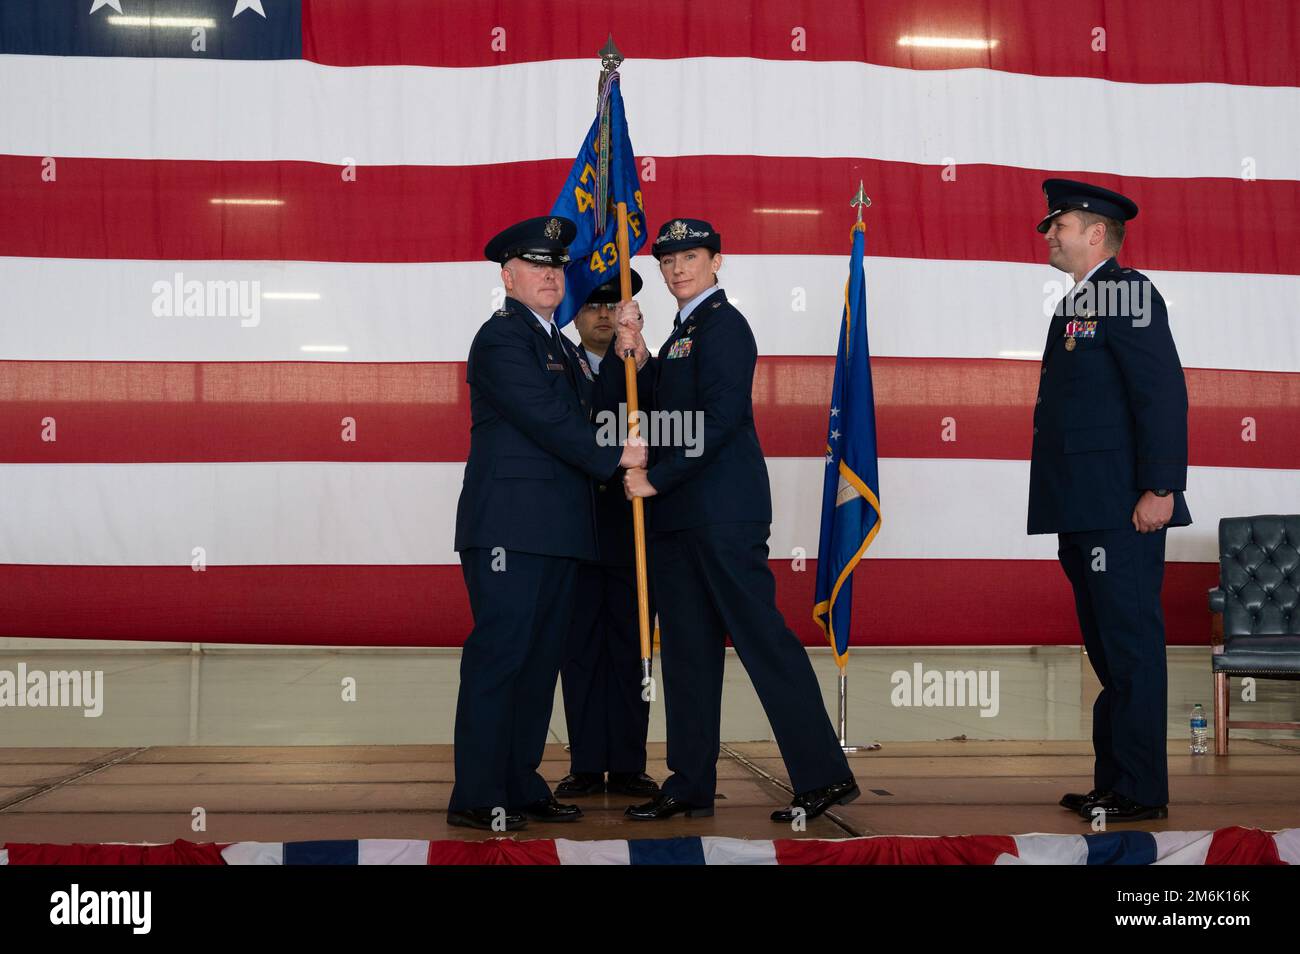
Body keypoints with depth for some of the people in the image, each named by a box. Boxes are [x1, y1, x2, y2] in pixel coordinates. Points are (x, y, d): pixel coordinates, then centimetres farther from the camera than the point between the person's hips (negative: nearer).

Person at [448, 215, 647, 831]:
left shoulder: (559, 345, 23)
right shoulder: (501, 337, -6)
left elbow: (591, 415, 18)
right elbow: (544, 419, -15)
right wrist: (615, 457, -9)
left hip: (556, 529, 9)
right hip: (509, 525, -9)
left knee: (540, 660, 10)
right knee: (499, 654, -9)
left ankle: (521, 786, 17)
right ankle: (476, 798, -4)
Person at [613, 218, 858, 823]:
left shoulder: (723, 324, -8)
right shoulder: (682, 332, 21)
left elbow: (720, 417, -18)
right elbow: (659, 411, 15)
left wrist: (656, 478, -16)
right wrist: (634, 354, 3)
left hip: (721, 512, -10)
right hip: (680, 514, 10)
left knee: (762, 637, -8)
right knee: (687, 648, 10)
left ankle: (824, 776, -2)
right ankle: (690, 785, 15)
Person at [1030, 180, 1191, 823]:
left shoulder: (1126, 292, -7)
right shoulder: (1075, 306, 21)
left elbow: (1164, 391, -15)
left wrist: (1160, 488, -21)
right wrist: (1064, 508, 17)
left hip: (1121, 509, -10)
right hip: (1083, 512, 10)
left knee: (1131, 645, -5)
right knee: (1107, 649, 13)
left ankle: (1140, 791, 1)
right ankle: (1114, 782, 20)